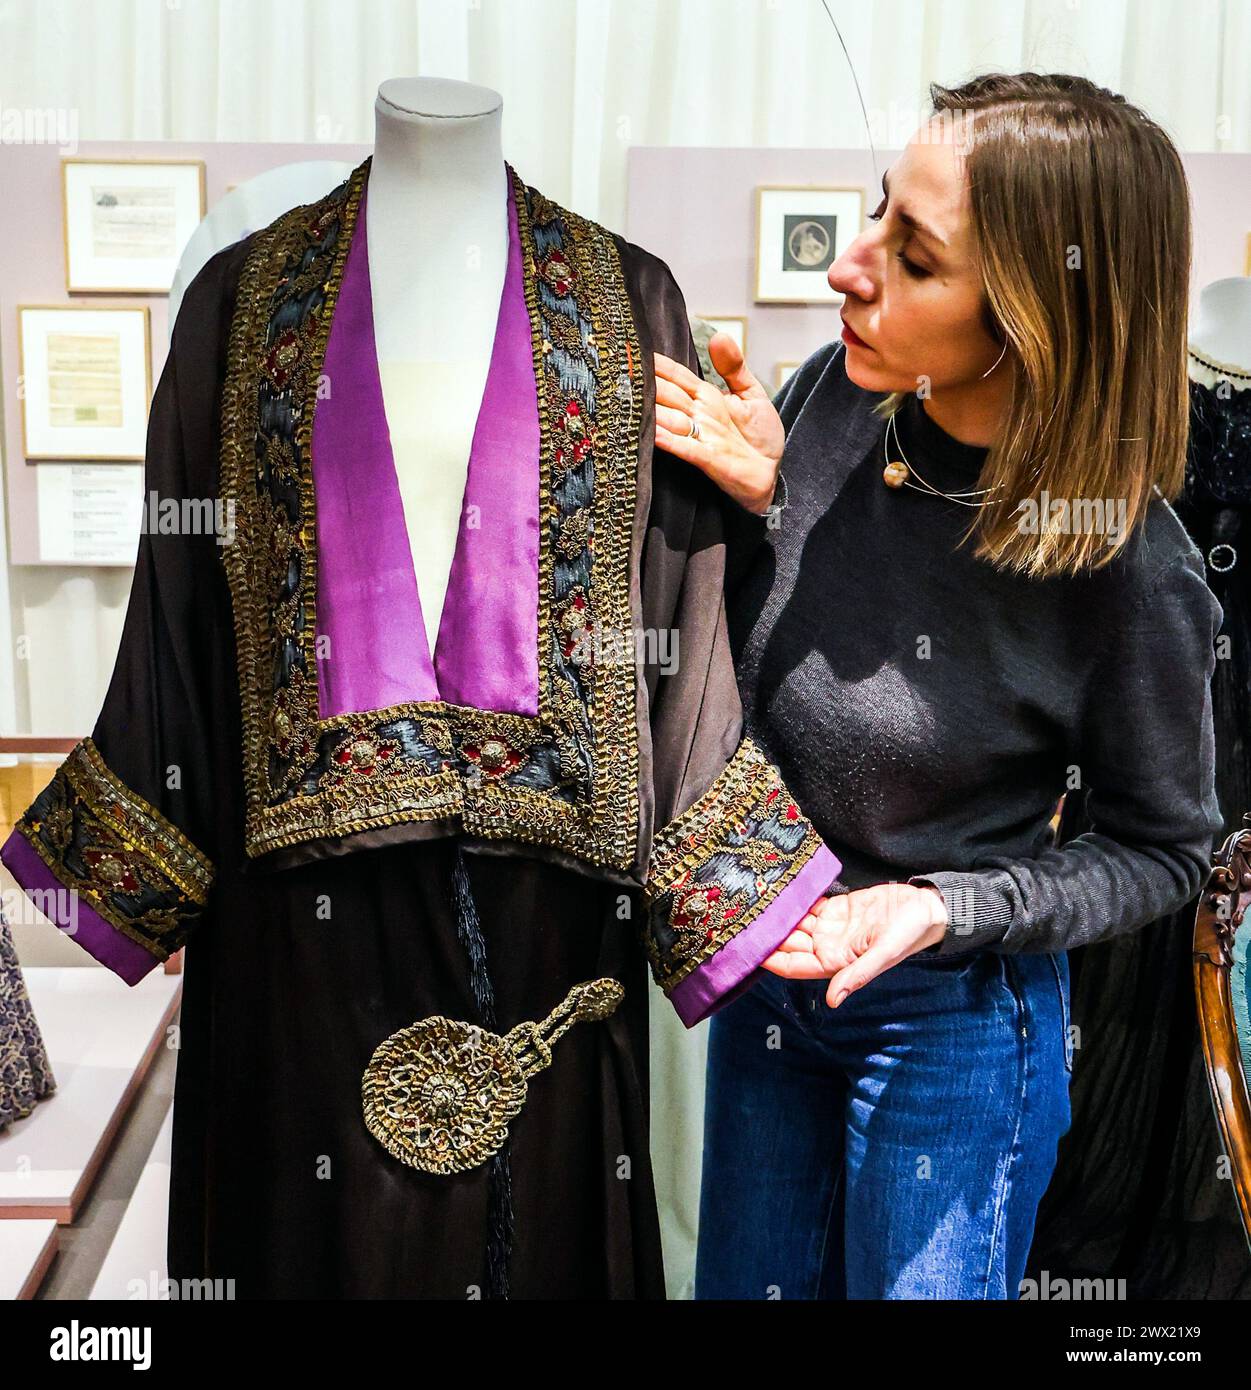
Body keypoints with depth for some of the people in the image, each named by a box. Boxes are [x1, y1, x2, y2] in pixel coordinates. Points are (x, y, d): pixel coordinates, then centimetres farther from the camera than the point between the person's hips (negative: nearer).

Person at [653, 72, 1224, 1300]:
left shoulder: (1127, 574, -26)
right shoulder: (835, 395, -14)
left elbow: (1160, 851, -10)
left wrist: (943, 910, -23)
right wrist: (756, 503, -18)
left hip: (954, 1021, -5)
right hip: (767, 968, 6)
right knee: (745, 1284, 26)